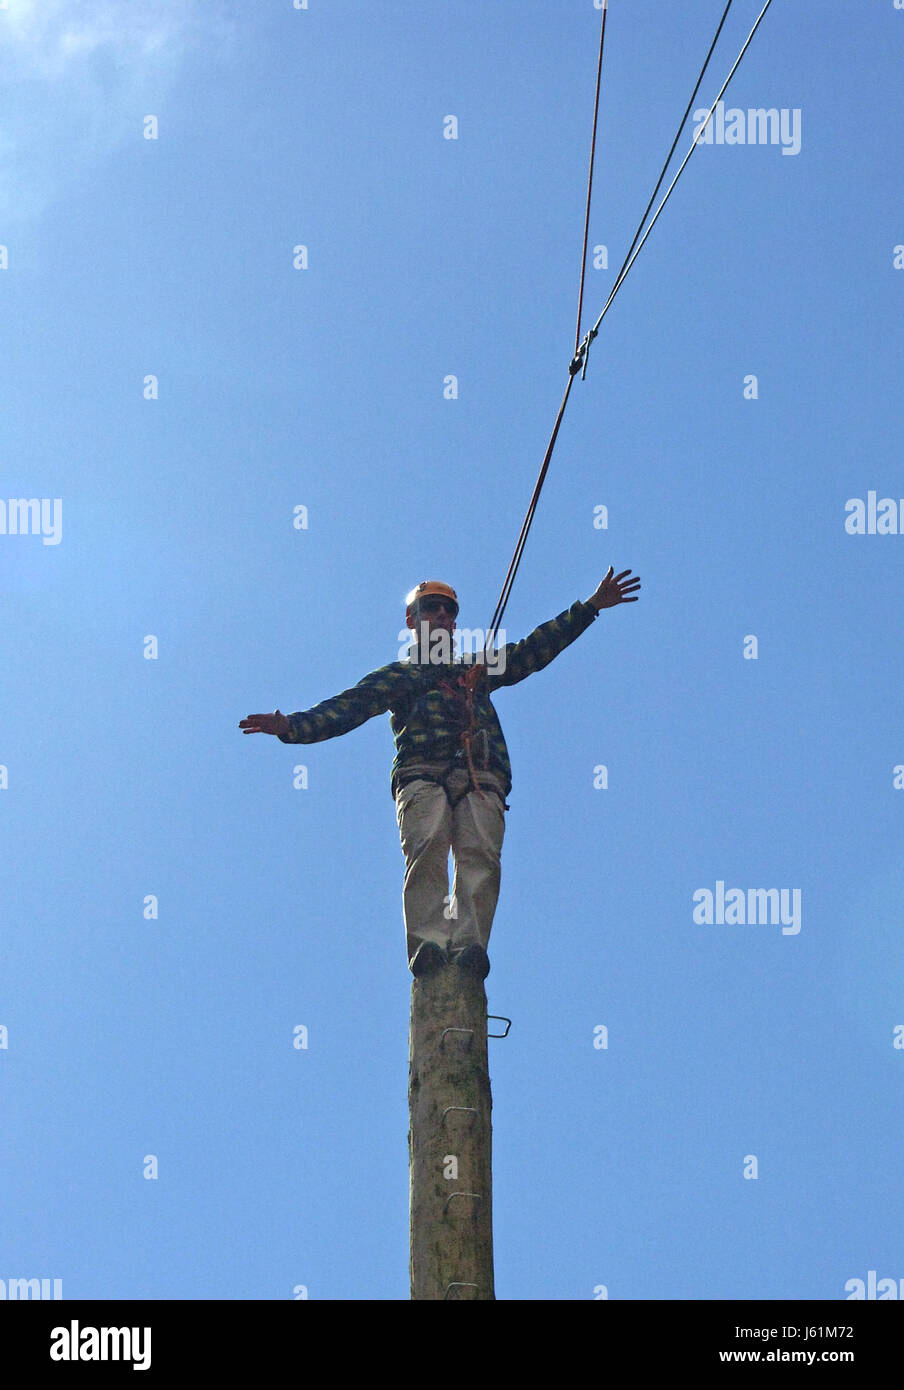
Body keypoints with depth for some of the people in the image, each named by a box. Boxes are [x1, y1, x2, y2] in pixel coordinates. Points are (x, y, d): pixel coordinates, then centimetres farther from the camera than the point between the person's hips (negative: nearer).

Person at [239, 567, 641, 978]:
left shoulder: (478, 668, 37)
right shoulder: (397, 676, 26)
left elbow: (534, 650, 35)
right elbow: (346, 708, 13)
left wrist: (589, 607, 30)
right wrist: (292, 726, -5)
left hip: (482, 778, 2)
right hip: (423, 774, -2)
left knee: (481, 855, -23)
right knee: (427, 848, -28)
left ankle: (469, 946, -38)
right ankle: (428, 944, -39)